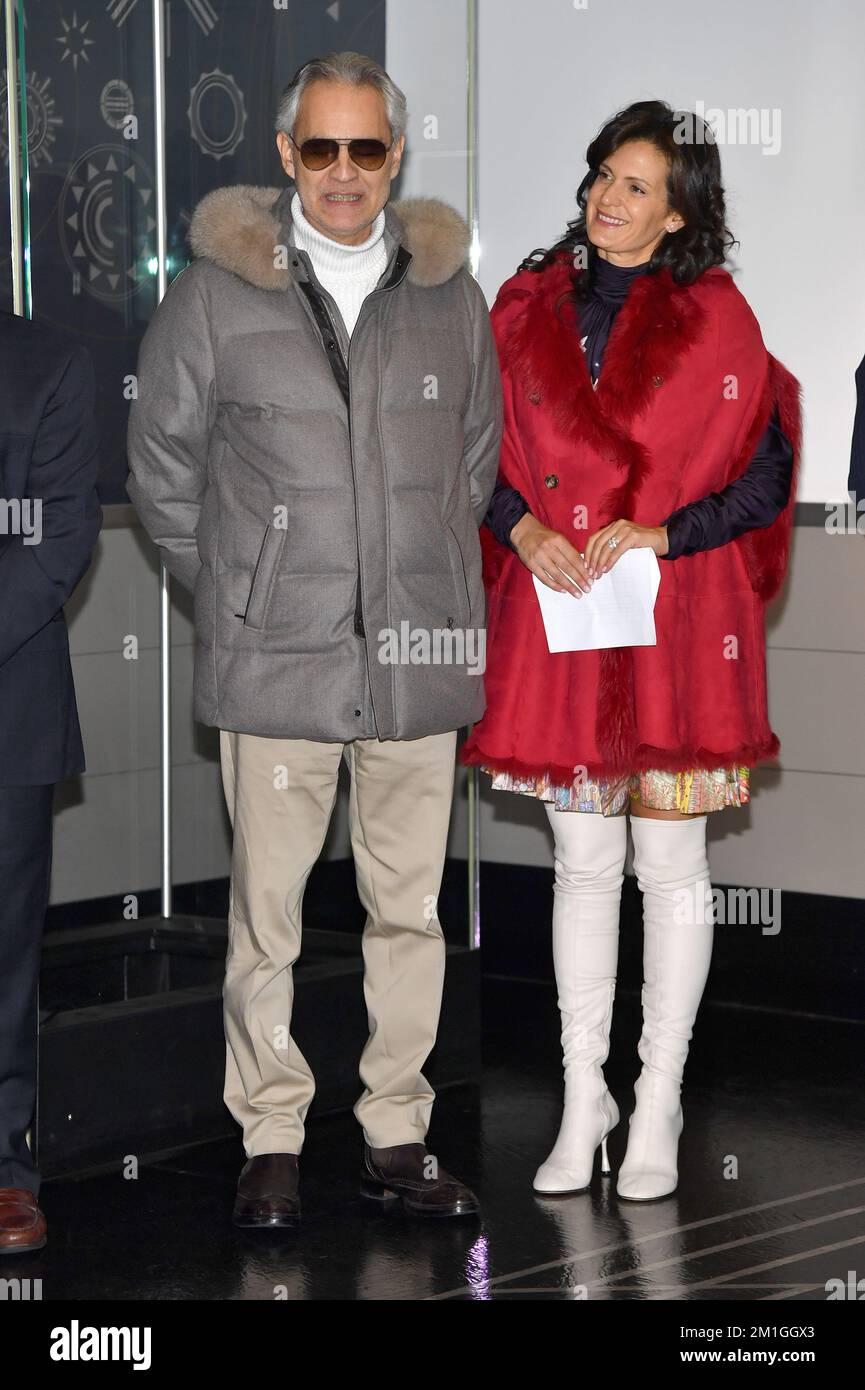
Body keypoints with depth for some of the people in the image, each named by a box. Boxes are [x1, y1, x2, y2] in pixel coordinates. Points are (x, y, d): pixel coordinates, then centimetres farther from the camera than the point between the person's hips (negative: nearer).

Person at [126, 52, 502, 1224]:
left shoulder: (449, 292, 7)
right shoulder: (217, 293, -1)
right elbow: (162, 464, 8)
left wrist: (428, 587, 14)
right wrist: (233, 592, 6)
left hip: (419, 654, 2)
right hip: (275, 657, -2)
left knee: (409, 905, 7)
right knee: (268, 907, 1)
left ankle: (396, 1136, 17)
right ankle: (271, 1140, 12)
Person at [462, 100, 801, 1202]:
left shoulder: (713, 317, -2)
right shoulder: (532, 302, 6)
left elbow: (765, 480, -3)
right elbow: (485, 447, 11)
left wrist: (658, 534, -14)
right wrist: (523, 529, -7)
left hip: (675, 618, -2)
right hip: (553, 613, 3)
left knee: (671, 867, 4)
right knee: (582, 862, 8)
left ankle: (657, 1107, 14)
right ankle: (582, 1100, 17)